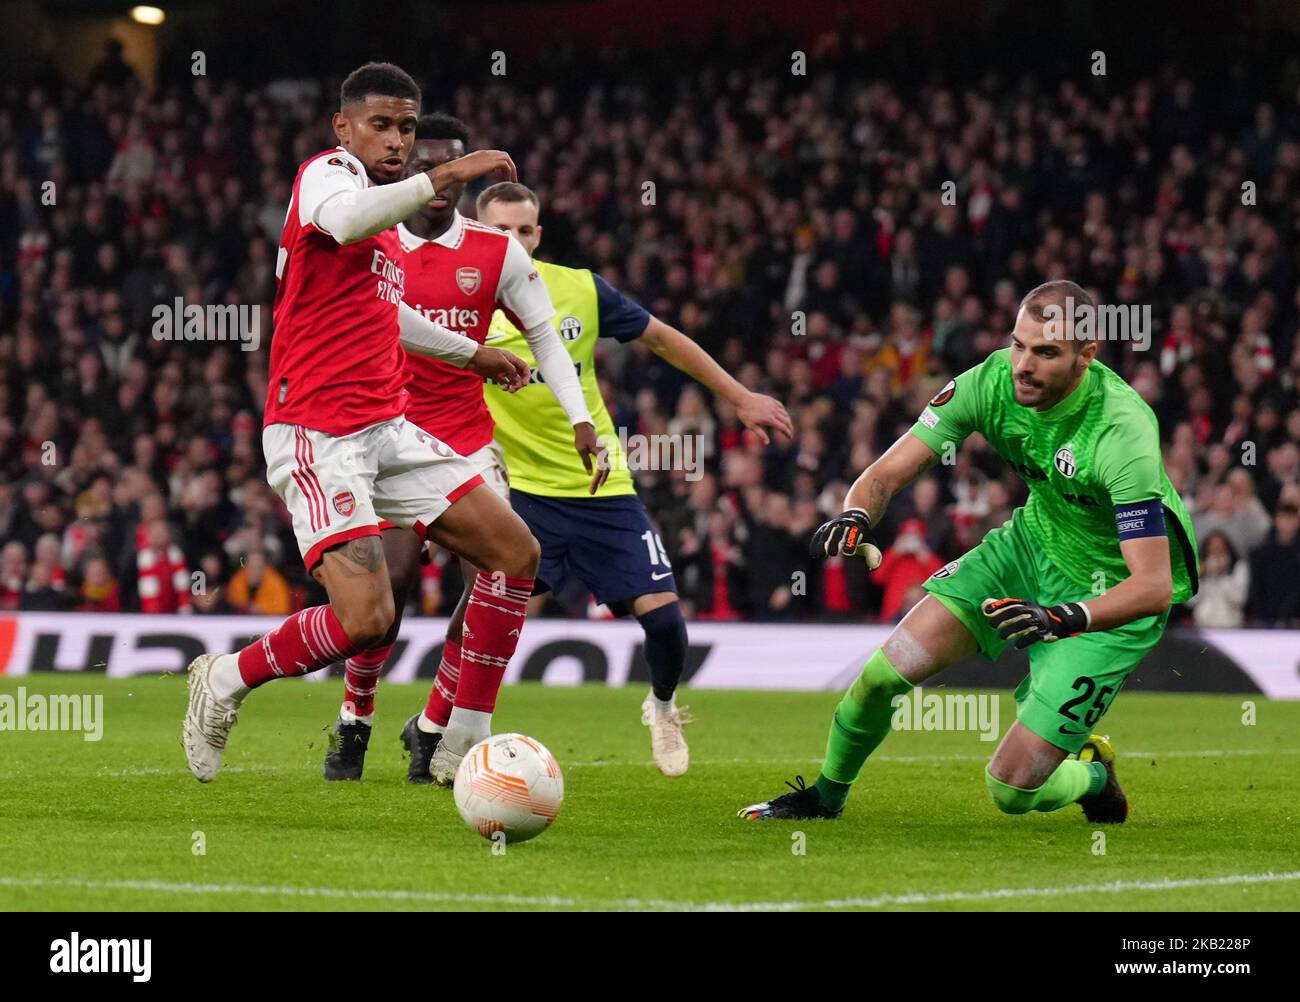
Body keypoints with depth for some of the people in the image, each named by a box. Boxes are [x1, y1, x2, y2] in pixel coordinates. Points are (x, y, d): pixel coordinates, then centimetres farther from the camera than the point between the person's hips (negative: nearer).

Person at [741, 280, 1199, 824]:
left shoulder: (1122, 432, -33)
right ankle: (826, 794, 23)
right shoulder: (993, 380, -17)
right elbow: (888, 472, -12)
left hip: (1112, 595, -5)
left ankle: (1091, 775, 25)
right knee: (886, 671, -7)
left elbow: (1154, 586, -35)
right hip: (1033, 543, 5)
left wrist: (1064, 618, -50)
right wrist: (855, 517, -34)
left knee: (1012, 789, -11)